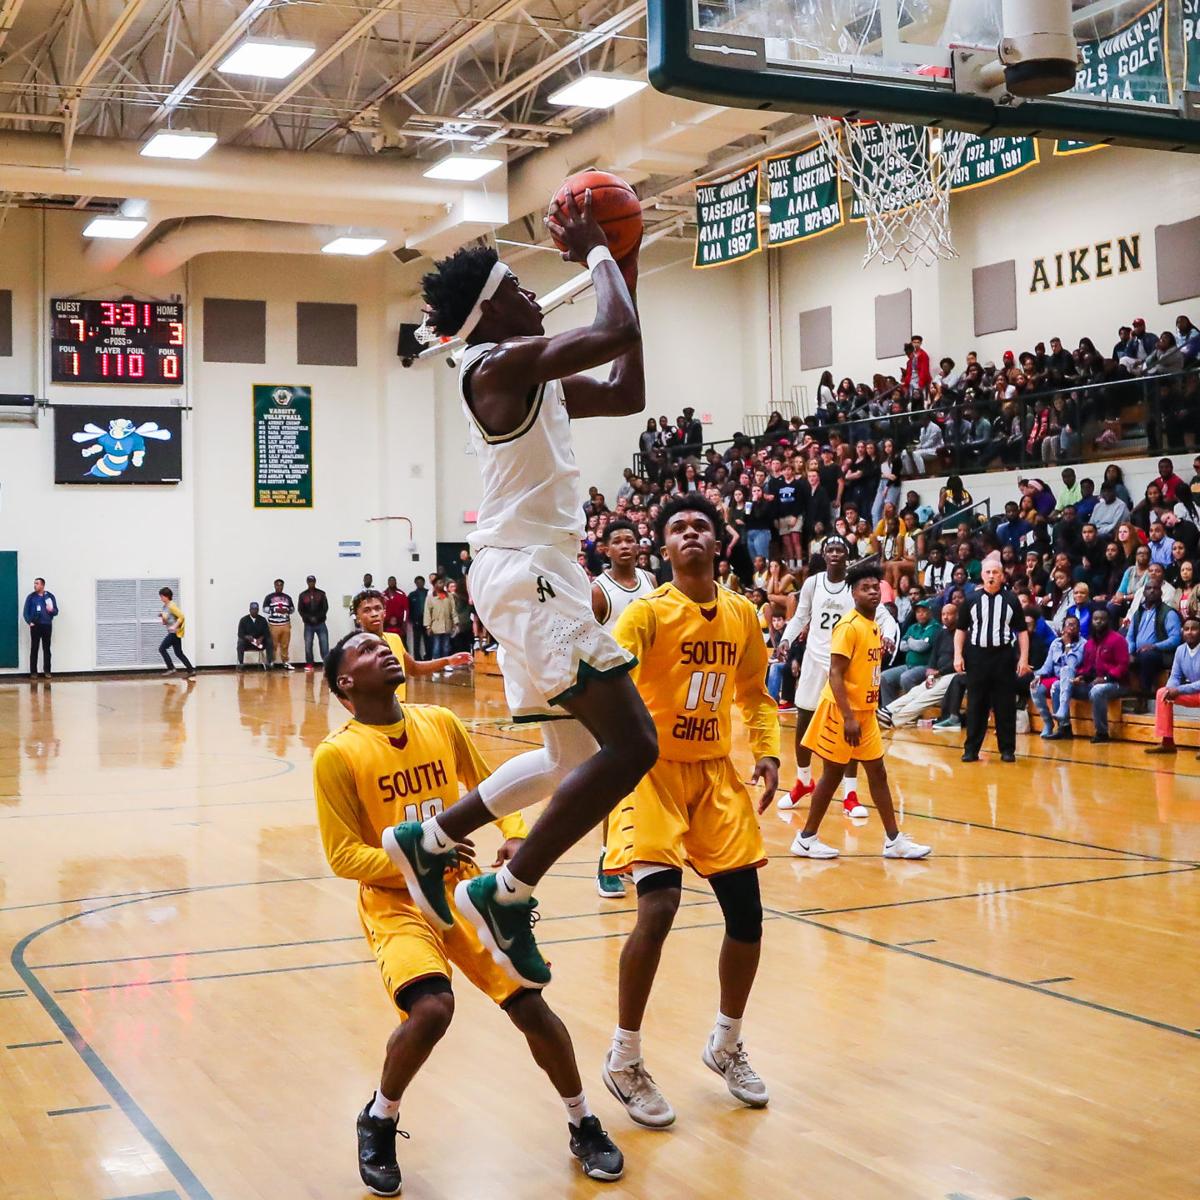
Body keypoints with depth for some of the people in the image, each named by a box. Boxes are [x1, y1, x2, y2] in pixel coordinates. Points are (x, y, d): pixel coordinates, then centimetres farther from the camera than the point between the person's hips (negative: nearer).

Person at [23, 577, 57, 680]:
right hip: (35, 626, -1)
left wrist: (51, 610, -15)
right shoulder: (31, 597, 2)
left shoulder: (50, 596, 4)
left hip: (47, 626, 1)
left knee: (46, 649, 3)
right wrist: (29, 622, -9)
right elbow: (25, 612, 3)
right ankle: (33, 672, 3)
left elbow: (56, 611, 6)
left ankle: (47, 671, 8)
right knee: (34, 649, 0)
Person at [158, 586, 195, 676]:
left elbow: (181, 617, -20)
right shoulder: (165, 606, 12)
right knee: (178, 653, 10)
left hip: (175, 632, -10)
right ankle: (191, 670, 13)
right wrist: (162, 617, 3)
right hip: (172, 632, 10)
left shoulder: (171, 606, -16)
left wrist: (174, 627, -24)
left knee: (162, 648, -8)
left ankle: (171, 668, -2)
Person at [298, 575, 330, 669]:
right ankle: (309, 664, 13)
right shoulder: (303, 595, 4)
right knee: (308, 646, 3)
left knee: (324, 645, -4)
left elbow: (325, 607, -1)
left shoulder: (321, 593, 3)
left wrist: (317, 617, -13)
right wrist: (309, 618, -12)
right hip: (308, 624, 1)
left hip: (321, 624, -1)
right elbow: (300, 609, 1)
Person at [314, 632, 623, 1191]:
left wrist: (515, 835, -5)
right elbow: (344, 856, -11)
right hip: (395, 900, -4)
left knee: (530, 1003, -3)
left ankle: (584, 1127, 21)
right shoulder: (336, 755, -11)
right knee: (431, 1009, -28)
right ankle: (377, 1122, 2)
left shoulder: (440, 721, 2)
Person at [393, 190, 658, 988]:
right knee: (632, 746, -15)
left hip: (533, 576, 10)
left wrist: (627, 276, 22)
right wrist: (594, 254, -4)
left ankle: (428, 839, 25)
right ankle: (508, 894, -7)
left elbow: (628, 396, 23)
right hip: (528, 574, -10)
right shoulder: (501, 363, -11)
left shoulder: (532, 376, 18)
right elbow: (619, 334, -21)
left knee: (576, 757, 17)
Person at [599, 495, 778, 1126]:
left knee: (746, 913, 4)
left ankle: (726, 1044, 29)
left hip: (716, 772, 5)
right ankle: (624, 1059, -1)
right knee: (659, 906, -21)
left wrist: (767, 753, 3)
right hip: (653, 769, -5)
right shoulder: (648, 613, -13)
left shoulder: (742, 614, 3)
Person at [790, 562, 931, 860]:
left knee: (877, 772, 9)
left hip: (865, 711, 8)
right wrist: (848, 718, -25)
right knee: (833, 773, 0)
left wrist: (864, 713, 17)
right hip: (843, 711, -8)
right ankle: (806, 839, 11)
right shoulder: (849, 626, -16)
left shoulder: (874, 626, 9)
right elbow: (835, 674, -21)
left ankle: (894, 840, 14)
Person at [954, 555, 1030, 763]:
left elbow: (1022, 631, 5)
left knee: (1005, 705, 3)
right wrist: (958, 655, 1)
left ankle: (1007, 749, 11)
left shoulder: (1011, 600, 3)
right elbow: (961, 630, 11)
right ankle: (971, 749, 9)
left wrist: (1024, 658, -2)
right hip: (976, 656, 1)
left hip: (1003, 656, -1)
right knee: (975, 705, 4)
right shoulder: (972, 600, 6)